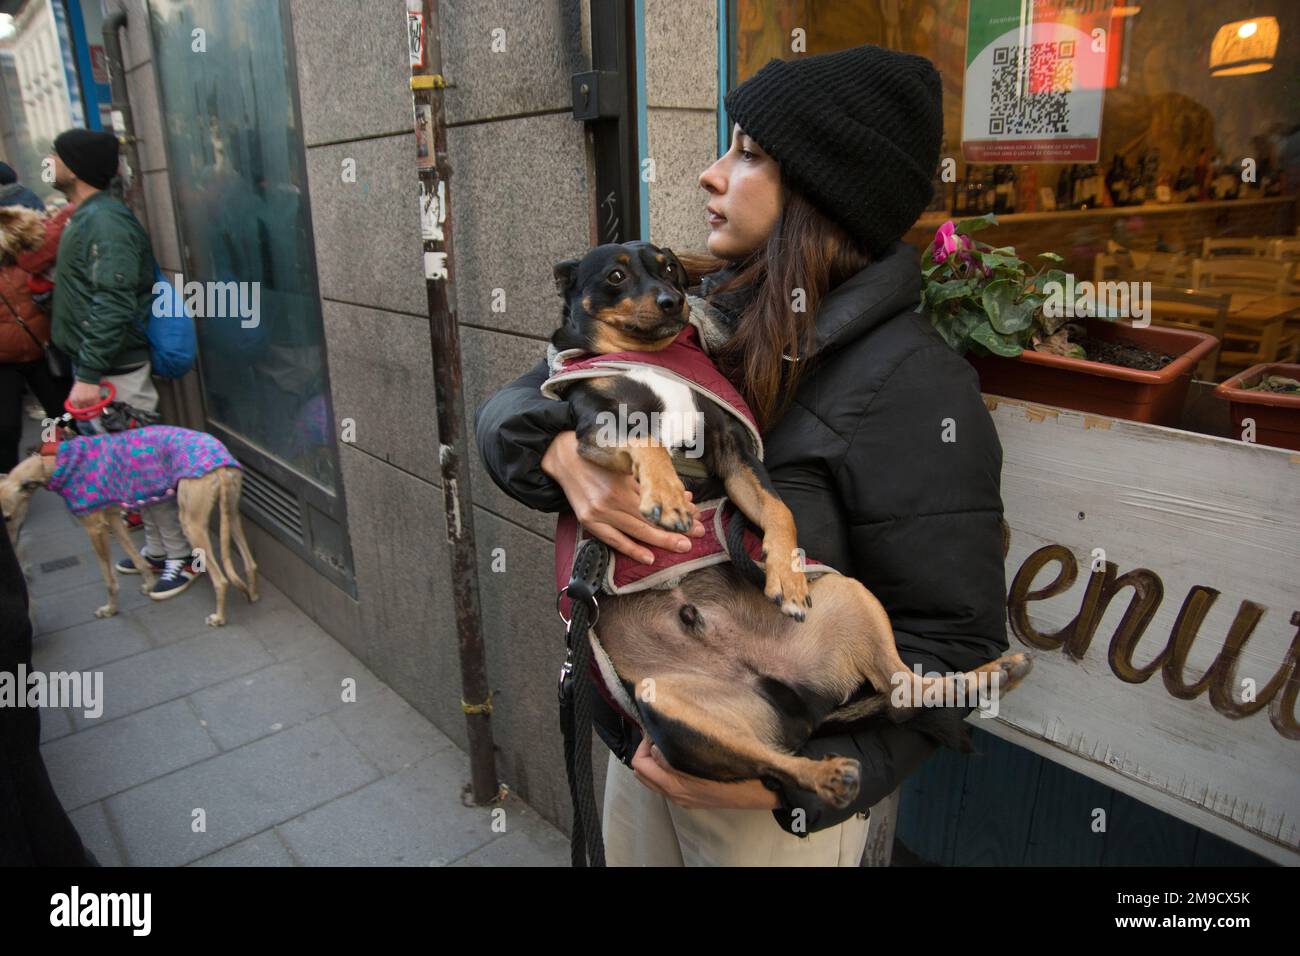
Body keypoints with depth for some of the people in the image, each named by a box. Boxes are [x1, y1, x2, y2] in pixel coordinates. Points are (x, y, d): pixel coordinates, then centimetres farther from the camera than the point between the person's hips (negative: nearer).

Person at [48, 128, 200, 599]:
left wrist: (89, 374, -26)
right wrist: (85, 369, 18)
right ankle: (156, 547, 28)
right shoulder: (86, 217, 14)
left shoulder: (105, 220, -17)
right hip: (97, 365, 9)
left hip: (116, 370, -9)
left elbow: (112, 304, -25)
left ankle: (180, 556, 10)